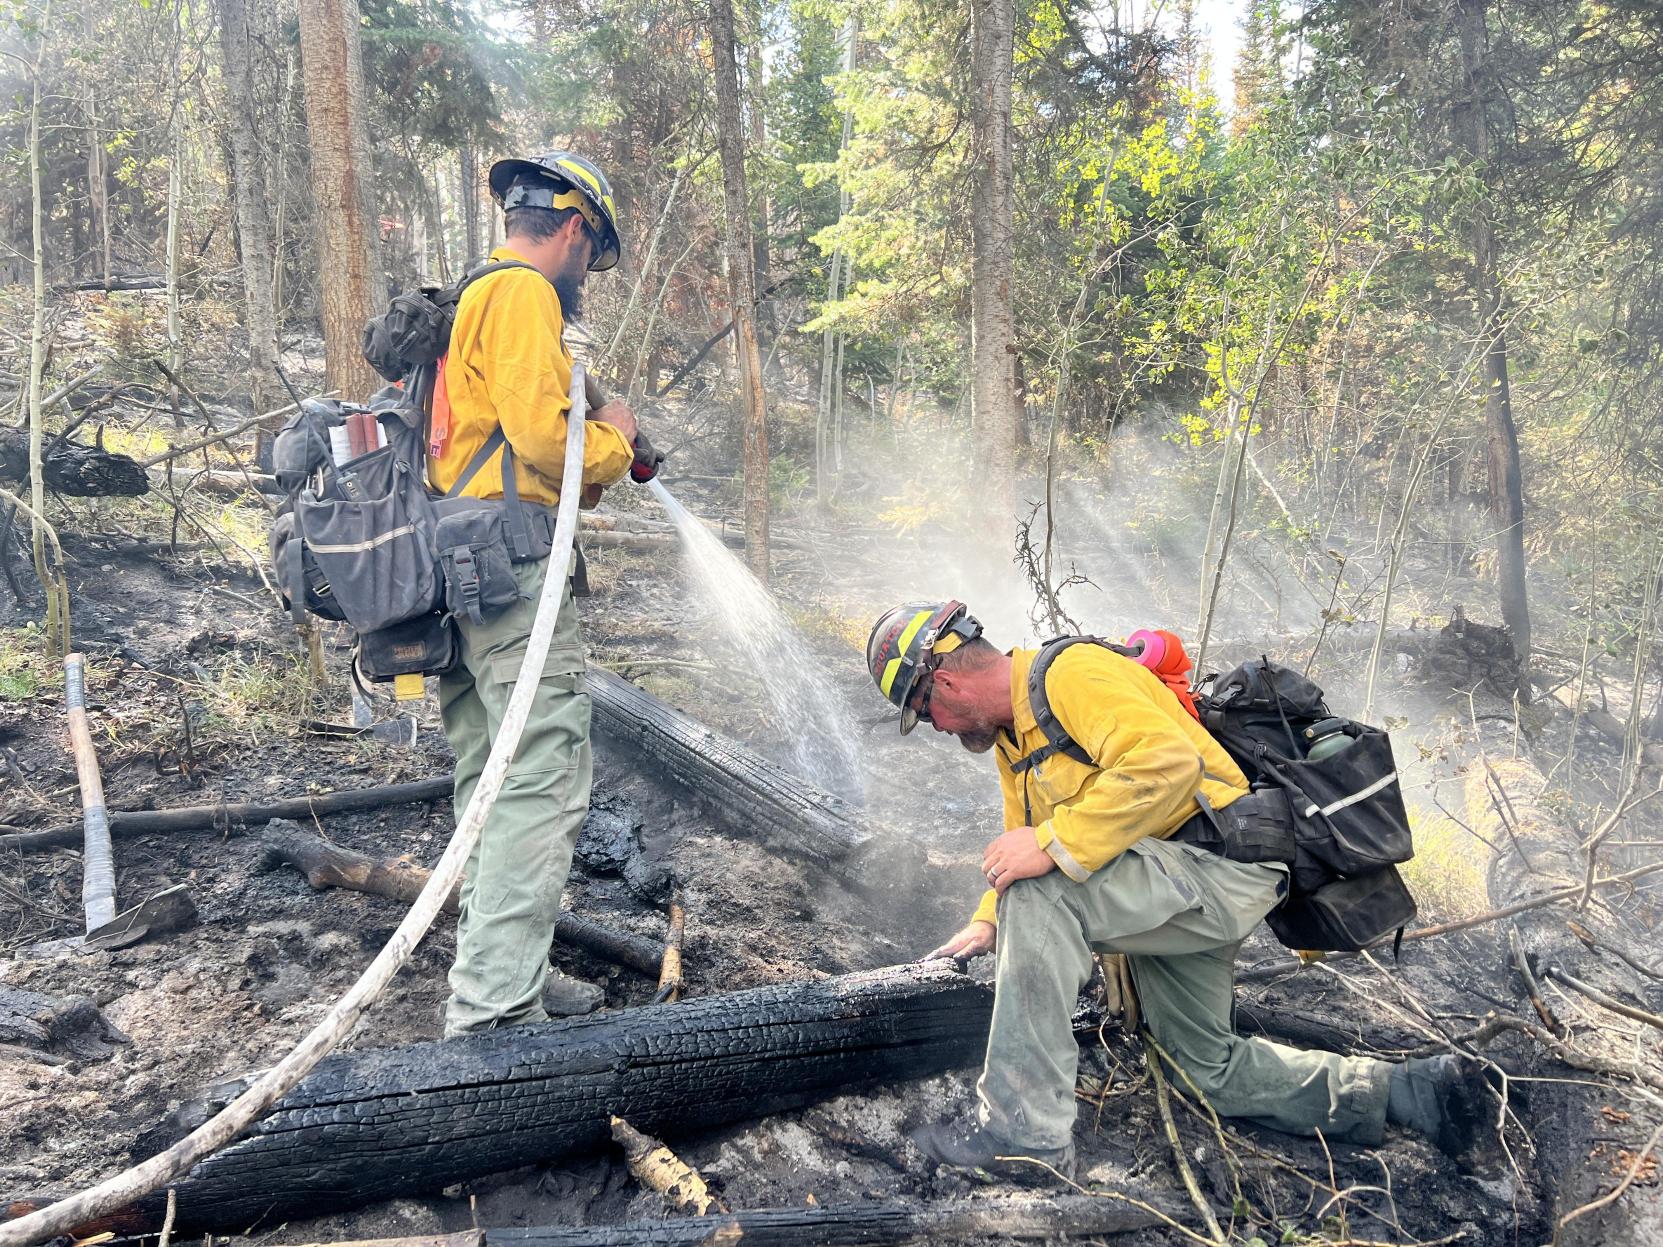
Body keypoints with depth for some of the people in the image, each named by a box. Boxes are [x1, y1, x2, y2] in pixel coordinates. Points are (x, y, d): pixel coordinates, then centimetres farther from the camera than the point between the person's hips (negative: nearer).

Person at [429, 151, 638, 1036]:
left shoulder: (463, 300, 24)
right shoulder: (523, 292, -7)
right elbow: (540, 433, -19)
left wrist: (591, 441, 18)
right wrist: (613, 443, -1)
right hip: (513, 566, -11)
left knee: (495, 787, 16)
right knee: (543, 787, -9)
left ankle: (497, 971, 26)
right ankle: (495, 1009, -7)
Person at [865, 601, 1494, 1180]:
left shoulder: (1073, 674, -17)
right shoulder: (1010, 737, 15)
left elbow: (1168, 761, -32)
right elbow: (1027, 843, 22)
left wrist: (1056, 844, -34)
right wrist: (986, 923, 8)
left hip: (1221, 866, -11)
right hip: (1168, 895, 12)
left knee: (1038, 893, -30)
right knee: (1212, 1068, 17)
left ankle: (1025, 1133, -25)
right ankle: (1416, 1089, 27)